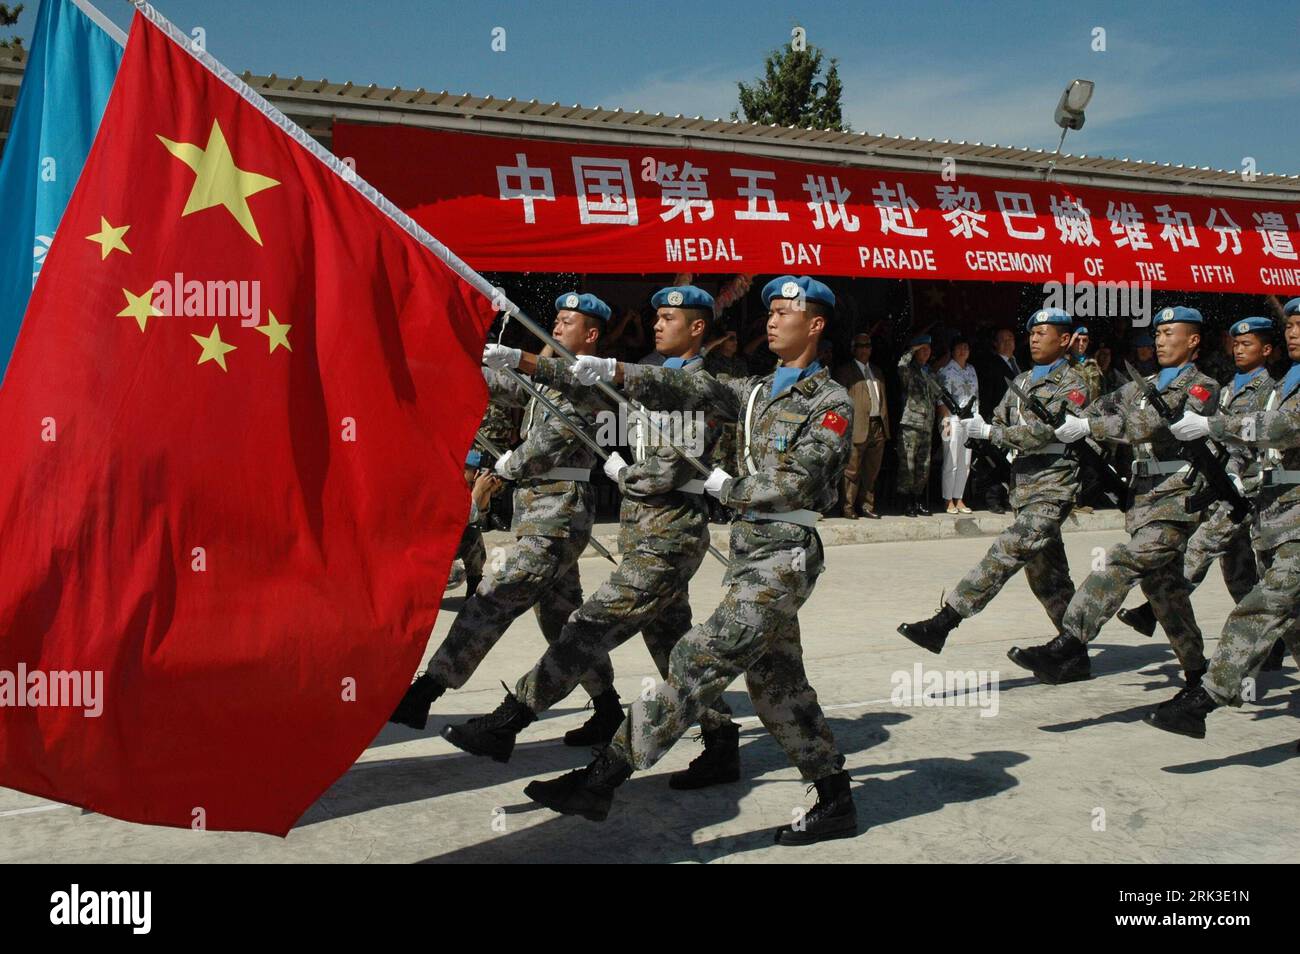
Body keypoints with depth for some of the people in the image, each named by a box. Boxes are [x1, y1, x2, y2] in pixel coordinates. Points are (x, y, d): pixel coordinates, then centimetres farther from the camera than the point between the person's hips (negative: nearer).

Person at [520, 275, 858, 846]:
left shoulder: (831, 402, -5)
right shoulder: (757, 392, 17)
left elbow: (793, 484, -15)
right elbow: (688, 390, 4)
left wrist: (727, 489, -2)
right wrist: (613, 371, -8)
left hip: (783, 558, -8)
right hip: (750, 553, 8)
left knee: (699, 662, -12)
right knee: (776, 686, 12)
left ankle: (602, 778, -10)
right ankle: (836, 804, 24)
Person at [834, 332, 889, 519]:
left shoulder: (876, 371, 22)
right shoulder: (845, 371, 1)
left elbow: (882, 398, 23)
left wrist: (886, 424, 15)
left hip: (878, 427, 6)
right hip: (858, 428, -6)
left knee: (871, 471, 10)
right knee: (852, 470, -3)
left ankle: (866, 506, 18)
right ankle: (847, 507, 4)